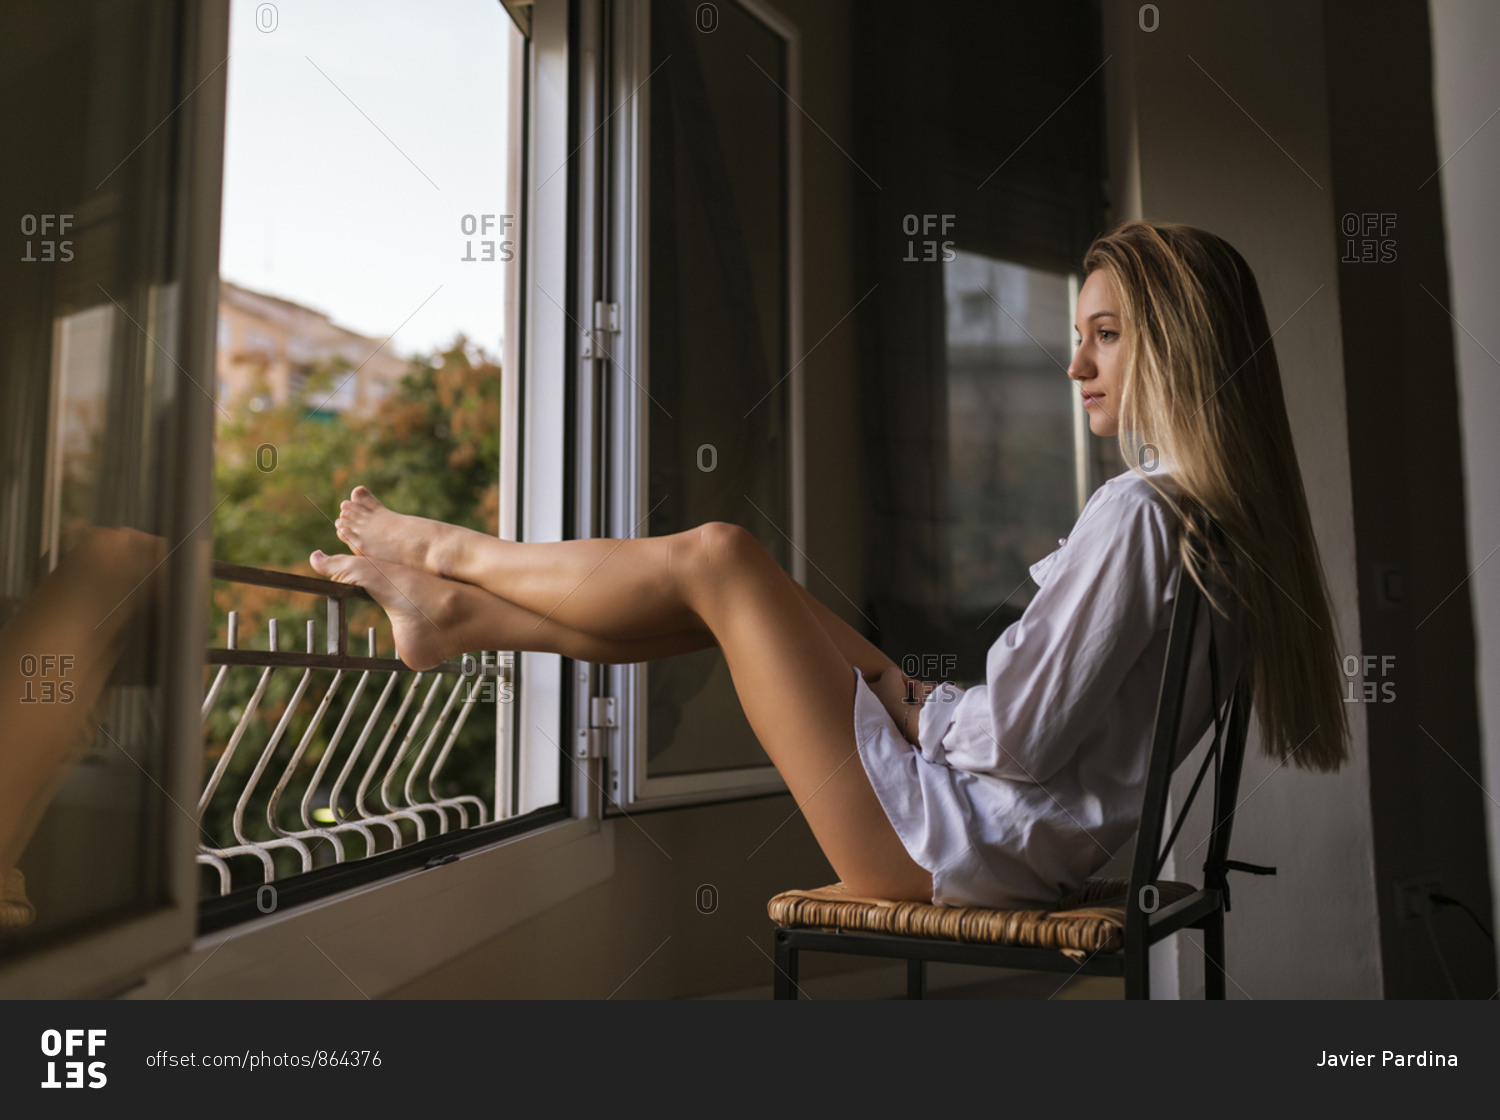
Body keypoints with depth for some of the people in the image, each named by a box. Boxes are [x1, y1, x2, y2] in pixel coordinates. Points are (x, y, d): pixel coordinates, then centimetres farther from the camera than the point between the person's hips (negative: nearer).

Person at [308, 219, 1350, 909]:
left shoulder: (1137, 514, -22)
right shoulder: (1227, 515, 8)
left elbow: (1012, 737, -24)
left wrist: (905, 700, -5)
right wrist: (909, 687, 9)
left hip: (958, 843, -9)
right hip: (1024, 843, 9)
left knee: (716, 555, -6)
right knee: (746, 583, 10)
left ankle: (445, 550, 16)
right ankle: (451, 613, 20)